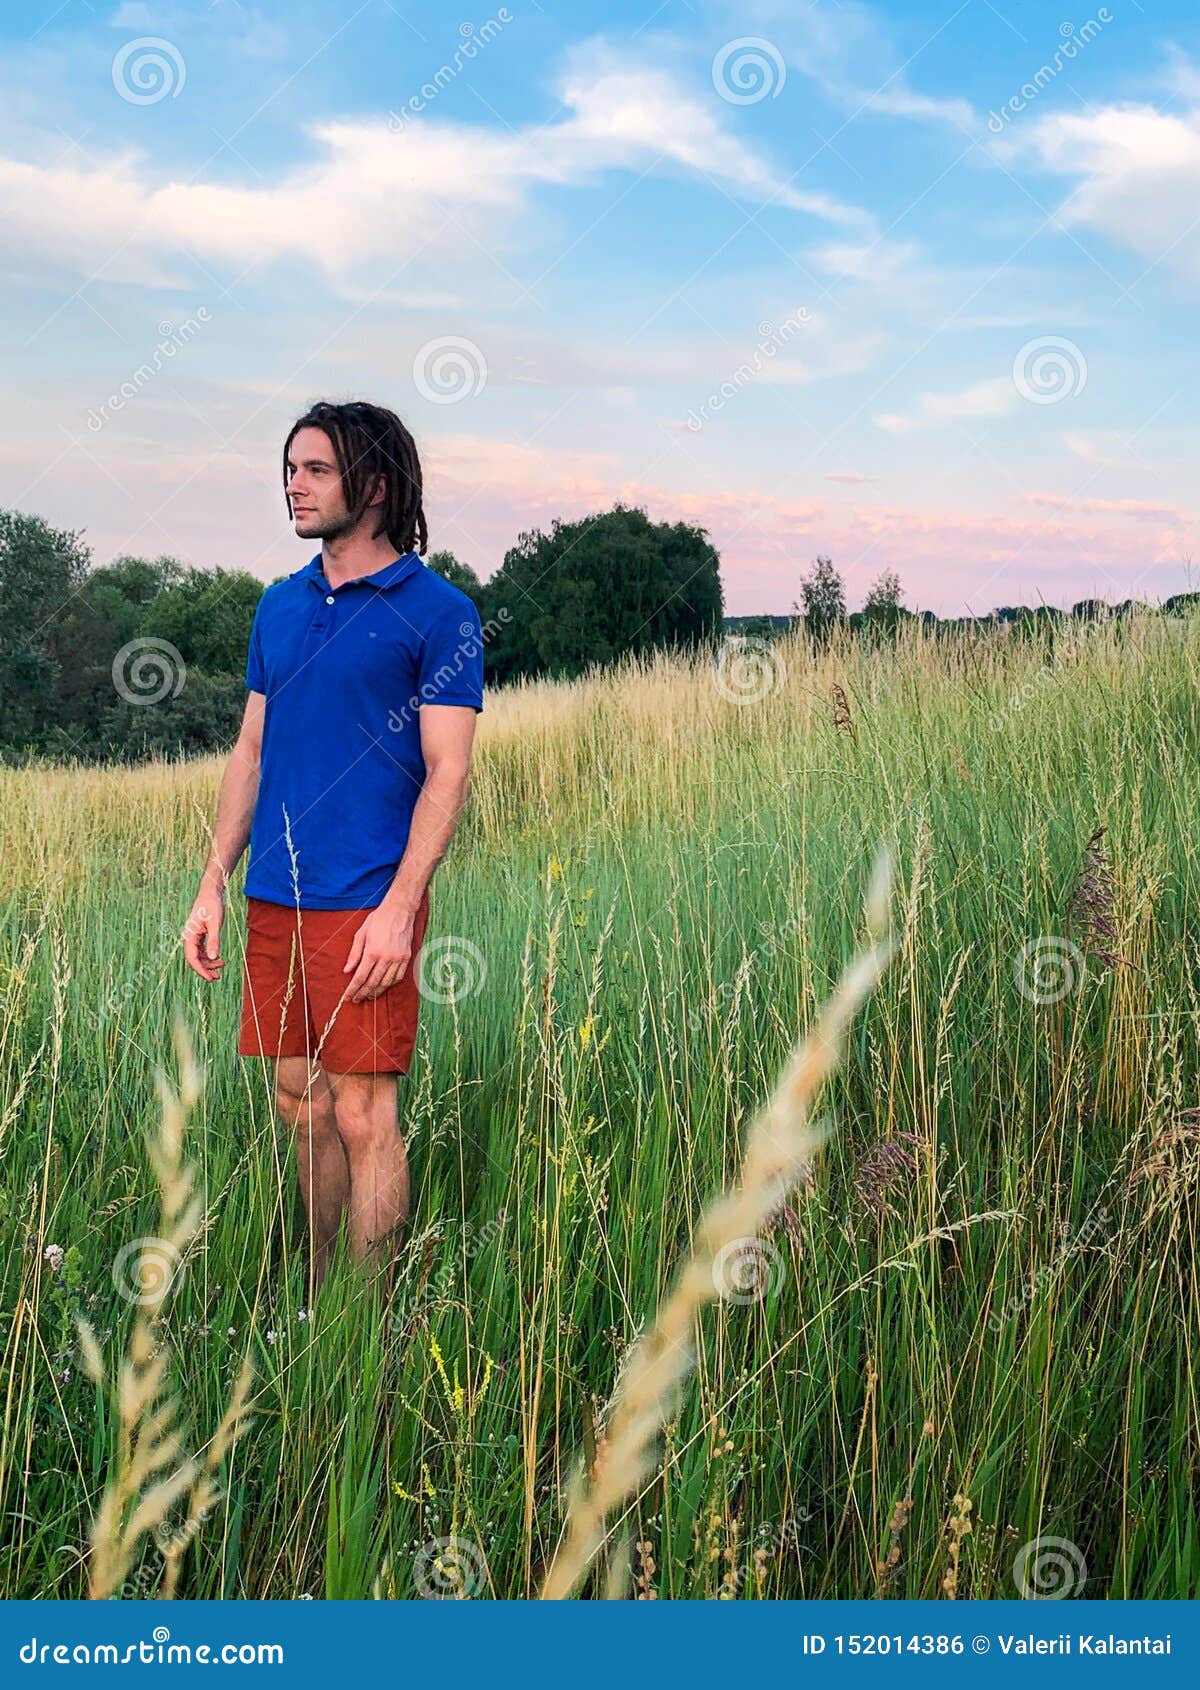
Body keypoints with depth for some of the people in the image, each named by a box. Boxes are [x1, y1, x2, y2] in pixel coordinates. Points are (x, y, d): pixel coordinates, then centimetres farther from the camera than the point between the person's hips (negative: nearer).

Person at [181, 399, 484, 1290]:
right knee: (301, 1107, 13)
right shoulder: (279, 605, 14)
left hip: (365, 904, -6)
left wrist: (397, 910, -17)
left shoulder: (436, 610, -4)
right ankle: (317, 1306, 27)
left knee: (362, 1116, -2)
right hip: (274, 899, 6)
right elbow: (252, 750, 17)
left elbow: (447, 771, -9)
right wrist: (214, 884, 10)